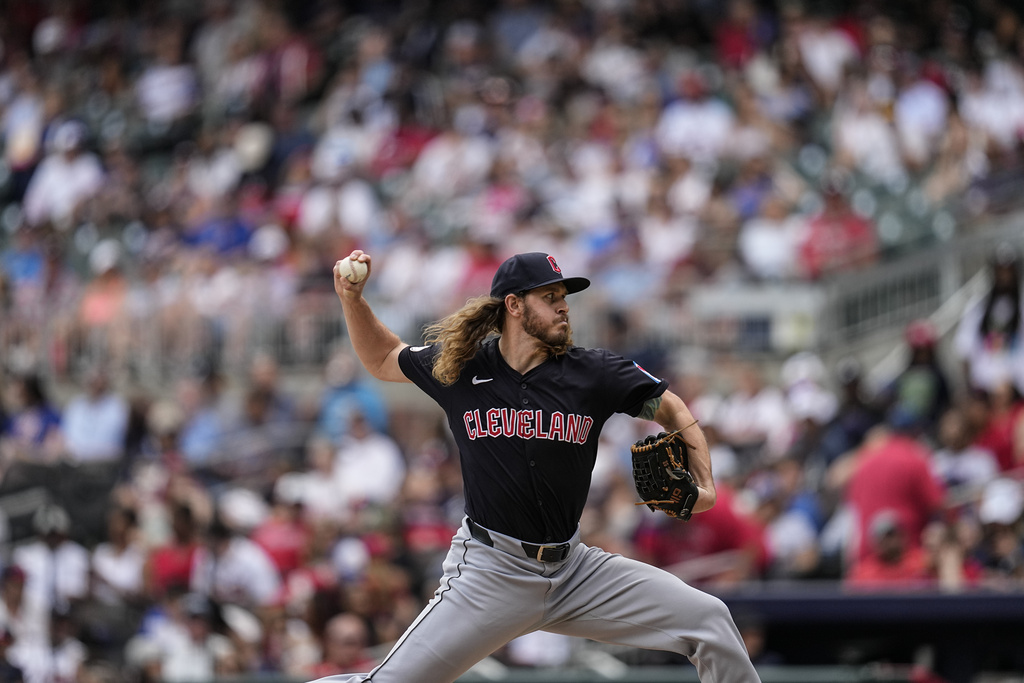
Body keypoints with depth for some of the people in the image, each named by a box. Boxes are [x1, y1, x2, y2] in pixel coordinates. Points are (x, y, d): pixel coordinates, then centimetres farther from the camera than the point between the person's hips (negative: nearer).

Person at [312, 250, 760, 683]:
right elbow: (382, 360, 18)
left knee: (709, 619, -7)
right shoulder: (457, 368, 0)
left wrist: (703, 483, -6)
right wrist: (352, 298, 4)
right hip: (490, 571, -2)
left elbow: (671, 410, 9)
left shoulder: (594, 373, -1)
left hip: (575, 569, 2)